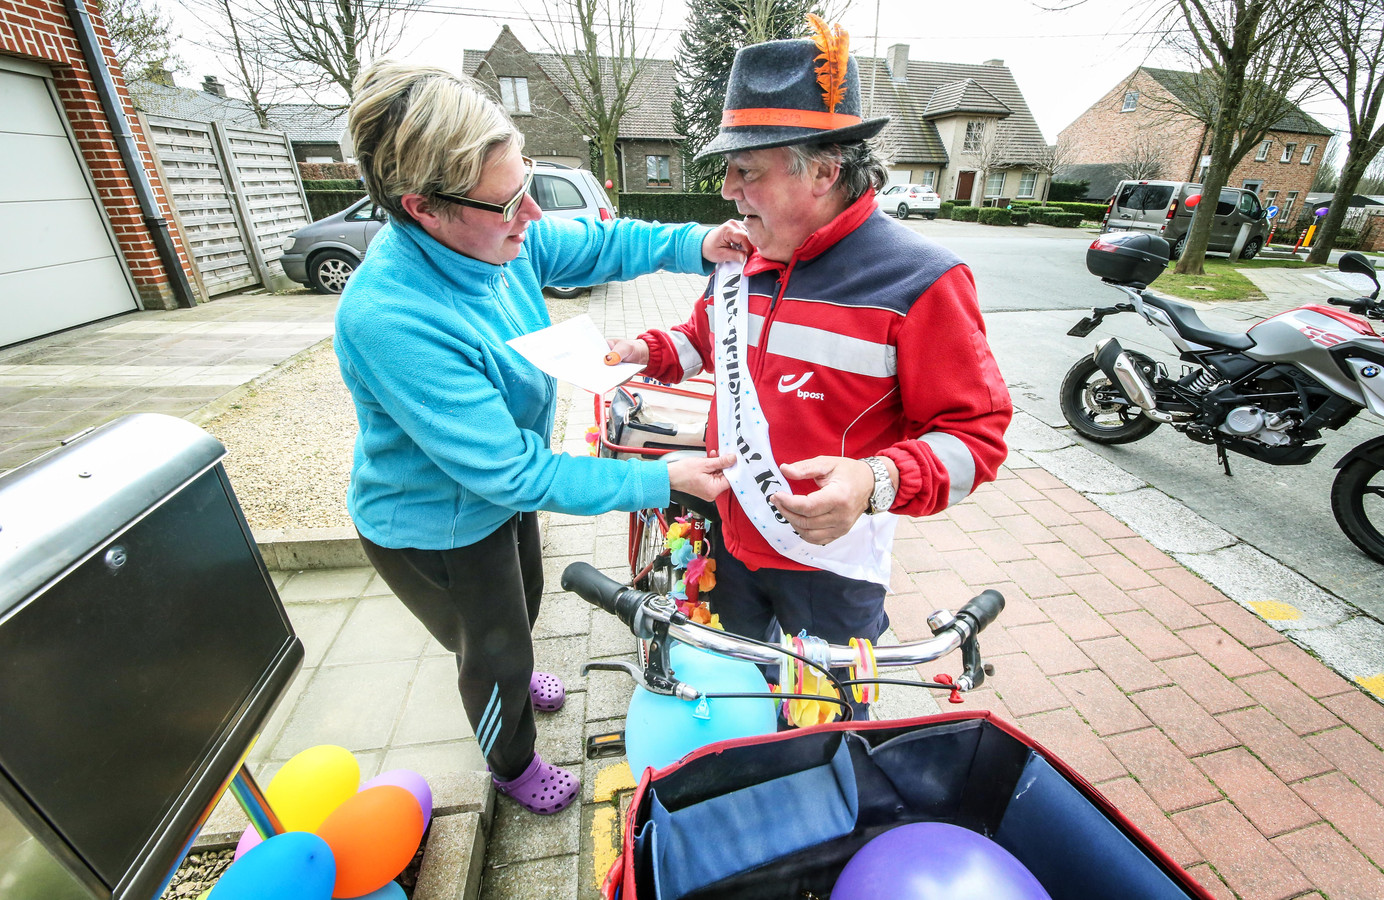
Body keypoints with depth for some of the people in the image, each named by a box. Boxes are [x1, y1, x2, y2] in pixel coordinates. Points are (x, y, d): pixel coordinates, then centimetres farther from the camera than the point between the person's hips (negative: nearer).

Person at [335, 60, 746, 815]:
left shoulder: (492, 233, -17)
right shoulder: (389, 319, -38)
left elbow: (594, 245, -1)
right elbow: (514, 474, -35)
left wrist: (693, 244, -17)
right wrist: (662, 480, -33)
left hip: (503, 484, 7)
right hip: (436, 527, -7)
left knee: (523, 602, 31)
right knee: (492, 648, 17)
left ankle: (512, 675, 67)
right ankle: (511, 765, 52)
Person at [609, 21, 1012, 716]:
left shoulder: (918, 281, -21)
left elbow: (975, 429, -19)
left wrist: (876, 482, -37)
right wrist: (651, 352, -1)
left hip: (832, 558, -6)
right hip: (731, 535, 7)